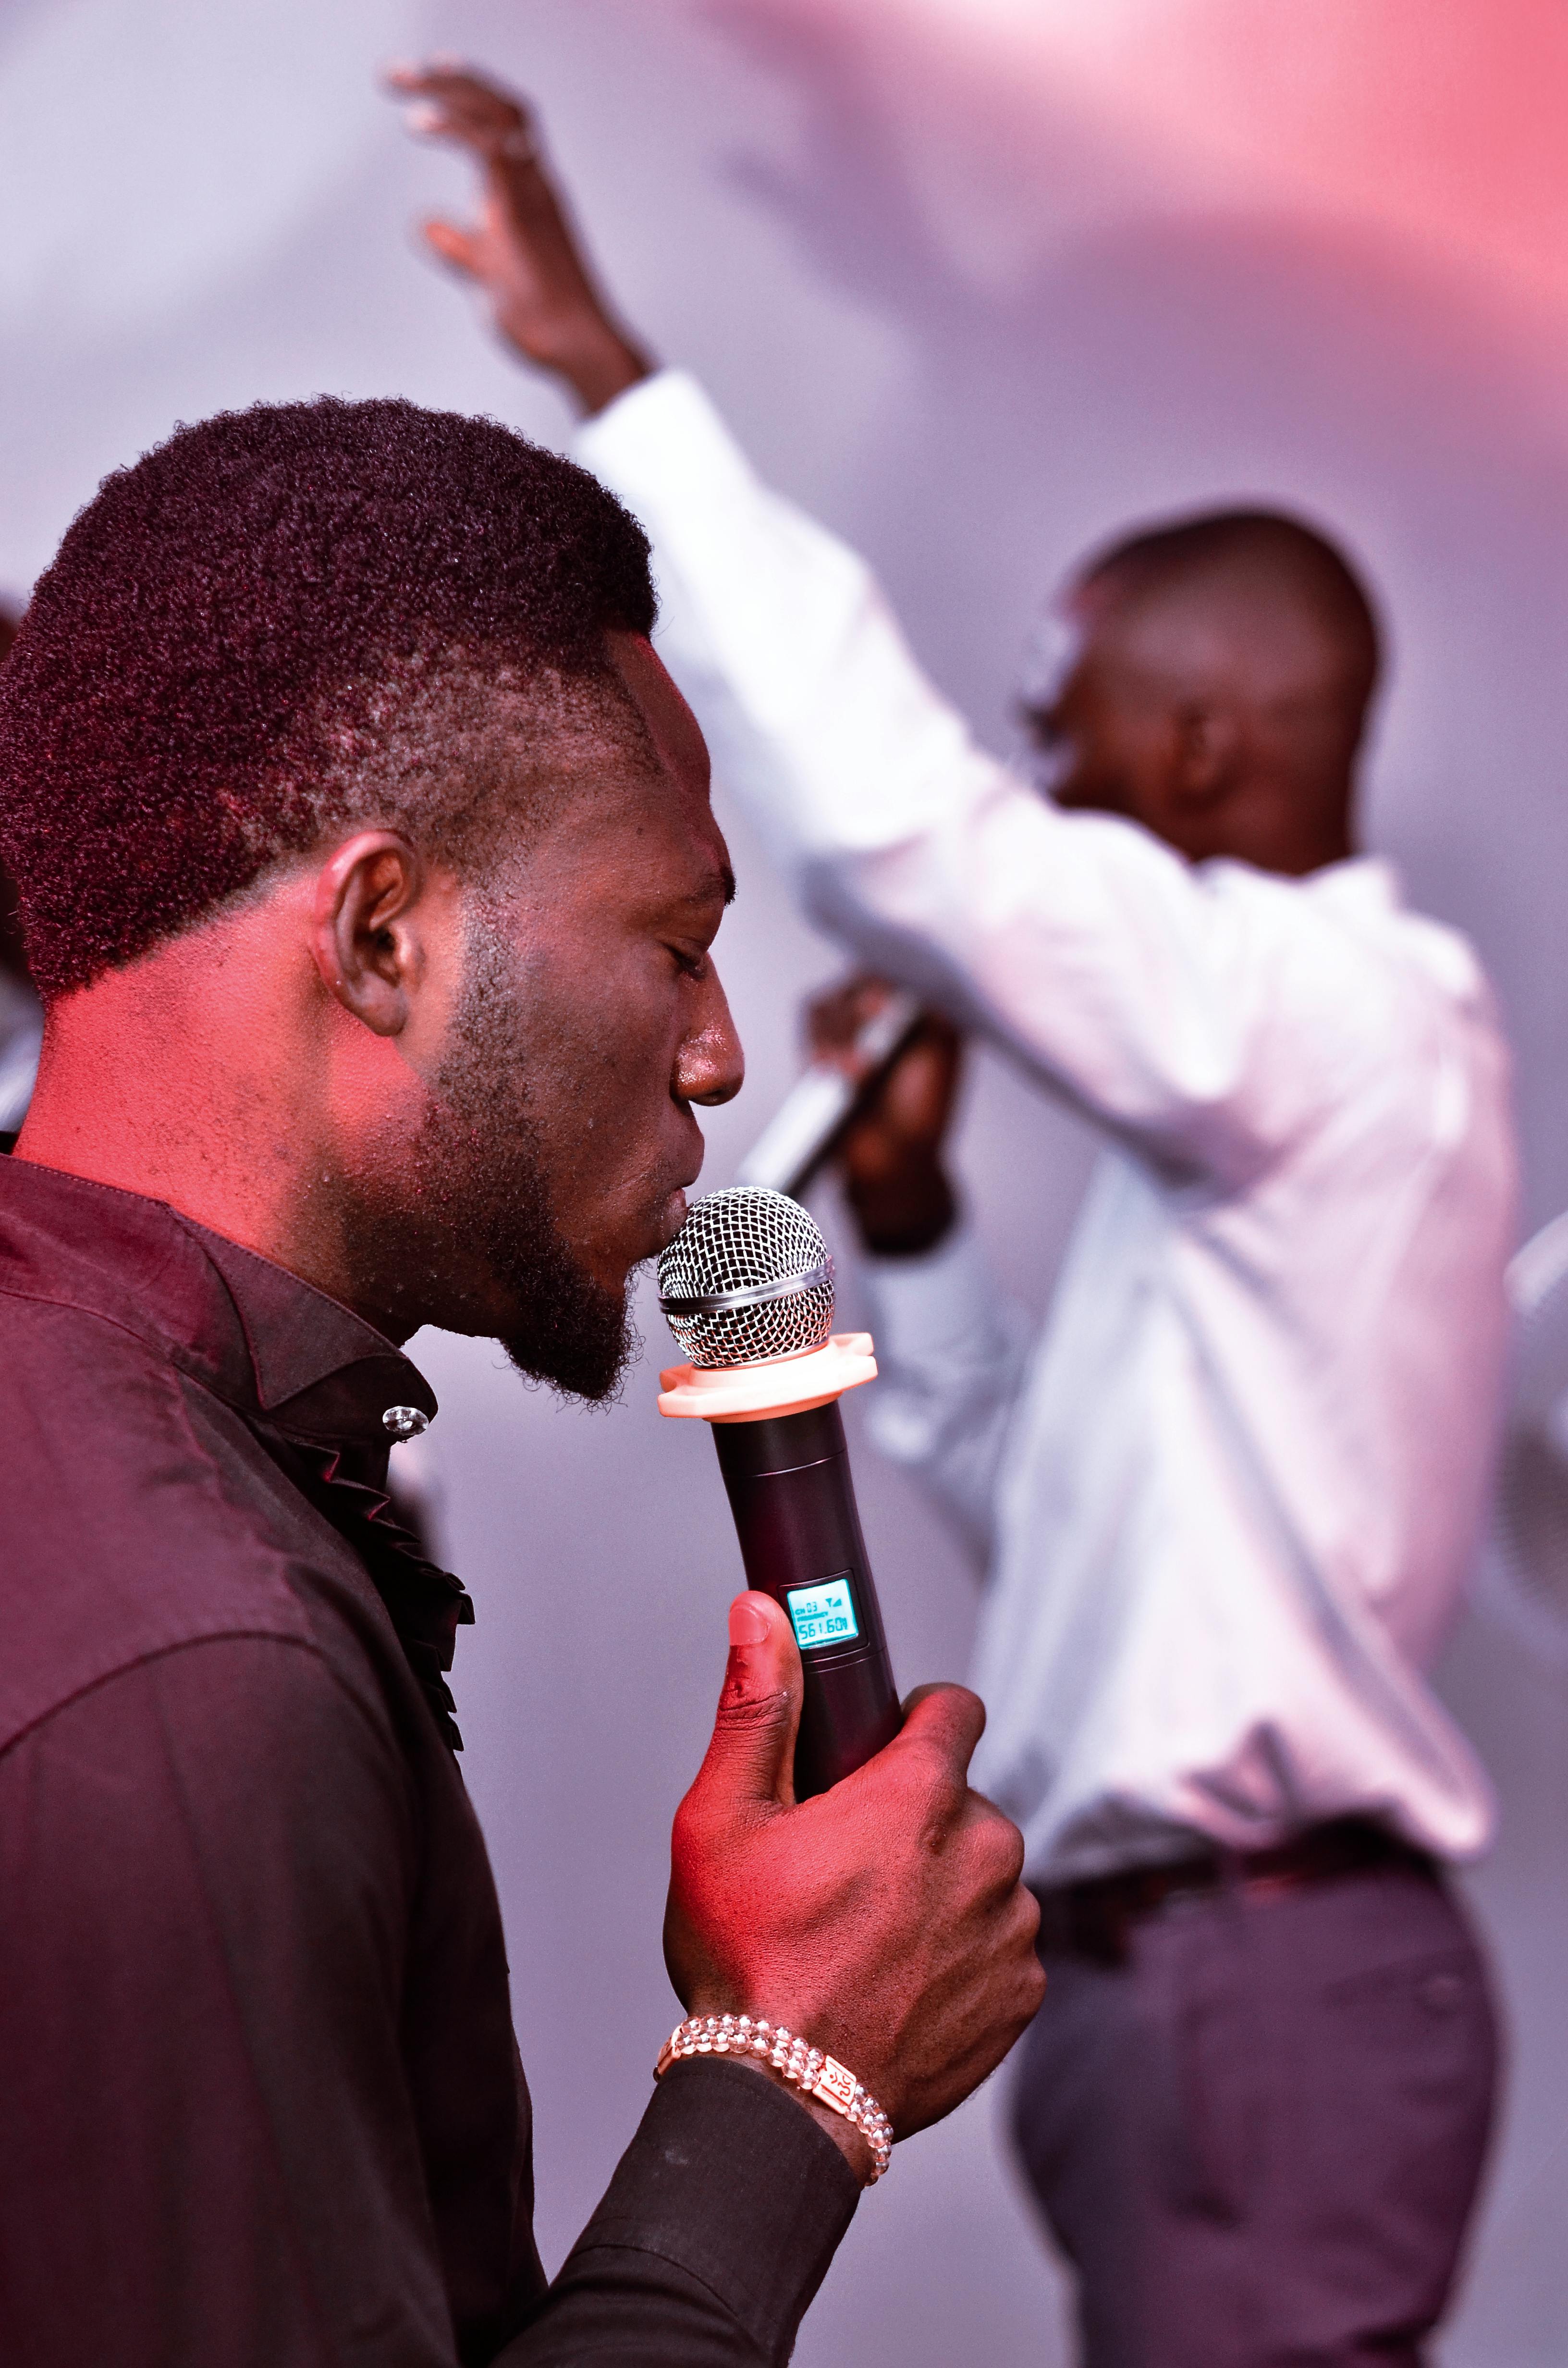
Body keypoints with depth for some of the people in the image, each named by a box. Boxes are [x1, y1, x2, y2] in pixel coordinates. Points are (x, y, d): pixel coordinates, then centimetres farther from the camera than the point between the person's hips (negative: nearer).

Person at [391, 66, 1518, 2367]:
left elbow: (901, 814, -24)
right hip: (1198, 1975, 10)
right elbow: (1062, 1513, 23)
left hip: (1255, 1980, -10)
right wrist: (905, 1218, 11)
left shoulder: (1352, 1015, -11)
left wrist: (606, 368, -20)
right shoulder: (1292, 1060, 18)